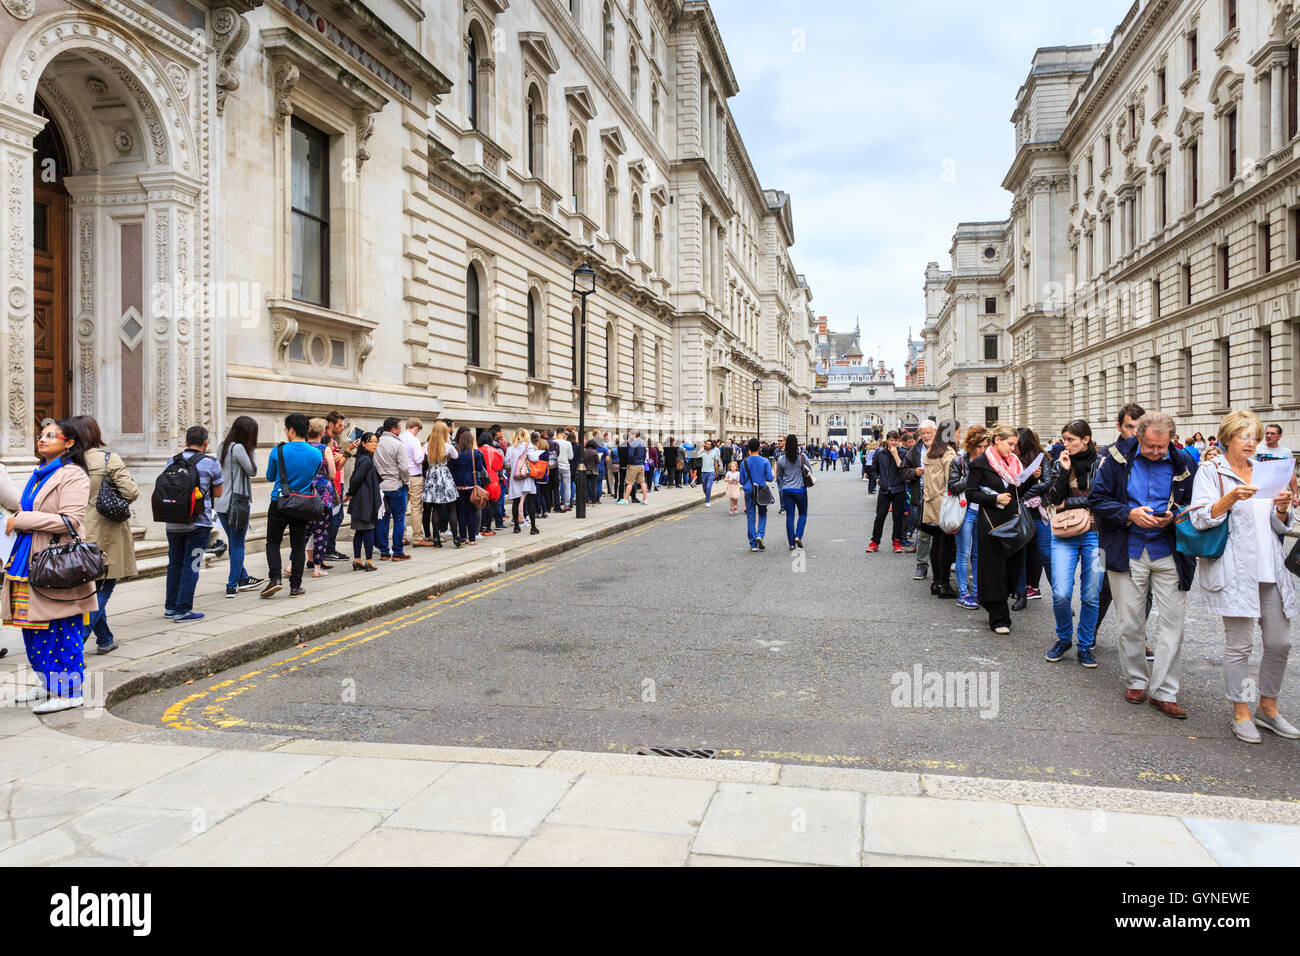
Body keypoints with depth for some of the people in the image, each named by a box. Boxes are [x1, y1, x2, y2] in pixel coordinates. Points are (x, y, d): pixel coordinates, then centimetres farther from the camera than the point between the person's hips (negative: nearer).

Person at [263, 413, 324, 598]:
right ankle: (295, 586, 9)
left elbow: (270, 477, 6)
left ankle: (275, 578, -4)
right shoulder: (317, 454, -3)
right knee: (298, 544, 9)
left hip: (279, 504, -2)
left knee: (273, 542, 11)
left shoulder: (278, 451, -9)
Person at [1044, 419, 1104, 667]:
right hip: (1064, 536, 1)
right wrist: (1063, 471, -10)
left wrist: (1068, 503, -6)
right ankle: (1064, 639, 16)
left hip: (1094, 534, -1)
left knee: (1091, 596, 3)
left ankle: (1085, 646, 18)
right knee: (1061, 594, -8)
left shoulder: (1101, 464, 0)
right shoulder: (1059, 464, 7)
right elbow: (1053, 499, -2)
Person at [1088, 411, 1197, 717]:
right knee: (1130, 623, 8)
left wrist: (1174, 516, -12)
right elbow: (1097, 499, -2)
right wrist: (1129, 514, -17)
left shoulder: (1182, 462, -1)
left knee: (1173, 622, -1)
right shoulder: (1118, 457, -4)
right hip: (1127, 552, 0)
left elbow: (1194, 505, 9)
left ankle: (1163, 692, 7)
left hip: (1169, 553, 1)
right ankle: (1136, 681, 25)